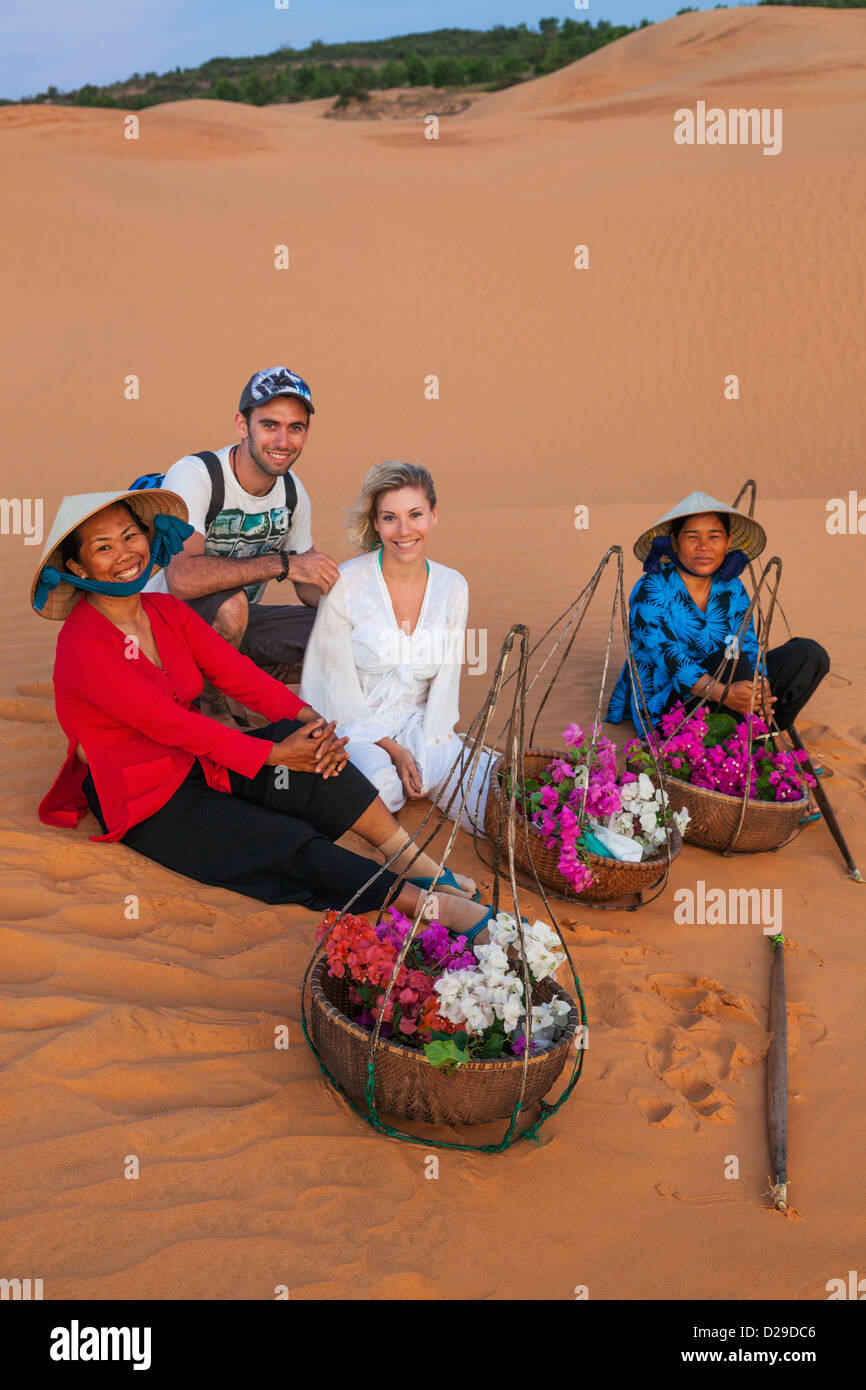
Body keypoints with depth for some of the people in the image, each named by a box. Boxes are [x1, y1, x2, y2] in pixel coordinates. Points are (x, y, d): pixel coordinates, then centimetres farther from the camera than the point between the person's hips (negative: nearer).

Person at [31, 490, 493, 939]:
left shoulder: (167, 611, 4)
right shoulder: (82, 648, -19)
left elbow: (237, 673, -3)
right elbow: (170, 721, -23)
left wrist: (309, 720, -20)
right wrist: (275, 754, -26)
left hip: (197, 761, 6)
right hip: (145, 804, -6)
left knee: (306, 741, -23)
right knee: (291, 844, -25)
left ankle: (410, 858, -22)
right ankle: (426, 904, -25)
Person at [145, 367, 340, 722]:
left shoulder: (293, 491, 0)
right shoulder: (194, 474, -23)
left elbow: (311, 585, 8)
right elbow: (181, 579, -38)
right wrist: (283, 563, -35)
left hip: (239, 623, 6)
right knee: (229, 603, -38)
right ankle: (210, 706, -10)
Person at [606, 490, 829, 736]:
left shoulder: (732, 589, 5)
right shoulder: (650, 591, -13)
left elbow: (749, 646, -5)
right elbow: (668, 657, -26)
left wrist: (762, 686, -28)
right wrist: (723, 693, -40)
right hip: (662, 705, -6)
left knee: (809, 653, -5)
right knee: (730, 655, -32)